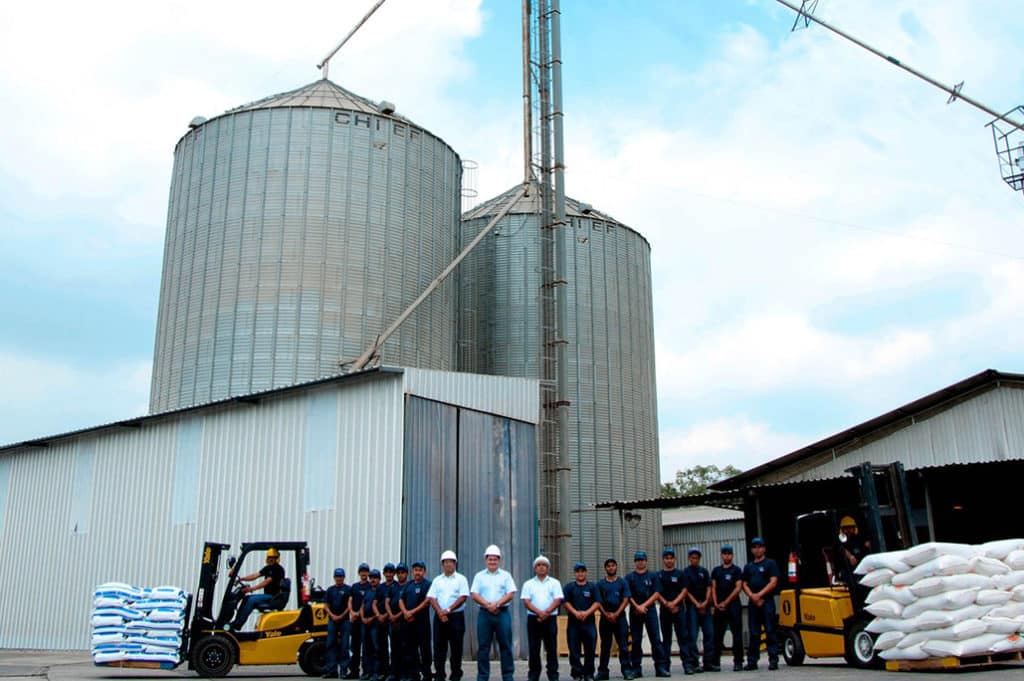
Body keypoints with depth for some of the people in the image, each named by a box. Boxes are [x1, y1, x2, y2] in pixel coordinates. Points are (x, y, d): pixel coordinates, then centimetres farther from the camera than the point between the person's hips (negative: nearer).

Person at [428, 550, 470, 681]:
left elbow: (463, 597, -7)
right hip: (439, 616, 3)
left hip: (456, 616, -3)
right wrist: (440, 613, -11)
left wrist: (448, 610, -14)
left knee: (456, 647, -1)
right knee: (439, 647, 2)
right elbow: (432, 598, 4)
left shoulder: (461, 579, 3)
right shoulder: (437, 580, 12)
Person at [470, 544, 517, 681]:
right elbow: (474, 595, 1)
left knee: (505, 646, 0)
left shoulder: (505, 575, 8)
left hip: (502, 613, -1)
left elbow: (511, 594, -1)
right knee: (483, 646, 2)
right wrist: (487, 605, -13)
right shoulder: (479, 576, 10)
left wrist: (497, 604, -14)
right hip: (484, 614, 1)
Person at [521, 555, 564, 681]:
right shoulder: (528, 584, 9)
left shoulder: (554, 583, 8)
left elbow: (558, 600, -2)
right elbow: (526, 601, -2)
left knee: (551, 648, 0)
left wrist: (546, 612, -15)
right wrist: (539, 612, -17)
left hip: (550, 619, -1)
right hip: (533, 619, 1)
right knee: (534, 648, 2)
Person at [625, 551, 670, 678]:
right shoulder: (629, 577, 10)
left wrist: (644, 605, -9)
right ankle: (636, 668, 9)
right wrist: (637, 607, -12)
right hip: (634, 611, 1)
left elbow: (656, 594, 0)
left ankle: (661, 667, -4)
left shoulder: (653, 576, 9)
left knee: (656, 639, -5)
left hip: (650, 610, -1)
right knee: (635, 641, 3)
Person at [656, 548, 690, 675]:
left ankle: (687, 664, -8)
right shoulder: (658, 575, 8)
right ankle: (666, 664, 9)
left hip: (679, 608, -1)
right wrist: (667, 604, -10)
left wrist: (674, 603, -12)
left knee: (683, 636, -6)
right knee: (666, 638, 6)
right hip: (664, 609, 1)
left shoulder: (680, 574, 7)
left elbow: (684, 591, 1)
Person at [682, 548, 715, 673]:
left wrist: (705, 602, -7)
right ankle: (693, 664, -2)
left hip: (705, 605, 4)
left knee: (709, 633, 1)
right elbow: (686, 591, -3)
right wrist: (697, 604, -11)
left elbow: (708, 588, 7)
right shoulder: (686, 572, 1)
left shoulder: (704, 571, 11)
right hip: (692, 605, -3)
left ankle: (708, 662, 8)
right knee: (692, 635, -5)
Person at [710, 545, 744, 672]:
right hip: (719, 607, 4)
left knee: (737, 634, -4)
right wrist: (716, 603, -4)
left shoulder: (736, 570, 2)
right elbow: (713, 588, 10)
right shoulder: (716, 570, 14)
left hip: (733, 605, -4)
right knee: (717, 634, 4)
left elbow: (738, 588, -7)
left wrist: (725, 602, -11)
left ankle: (738, 662, -1)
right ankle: (716, 662, 9)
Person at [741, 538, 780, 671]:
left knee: (770, 631, -6)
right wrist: (752, 596, -7)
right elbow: (744, 585, 12)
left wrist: (759, 595, -14)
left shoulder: (770, 564, 3)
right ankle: (752, 661, 8)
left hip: (767, 601, -4)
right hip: (753, 602, 4)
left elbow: (773, 582, -7)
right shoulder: (748, 567, 17)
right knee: (753, 633, 6)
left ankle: (773, 660, -4)